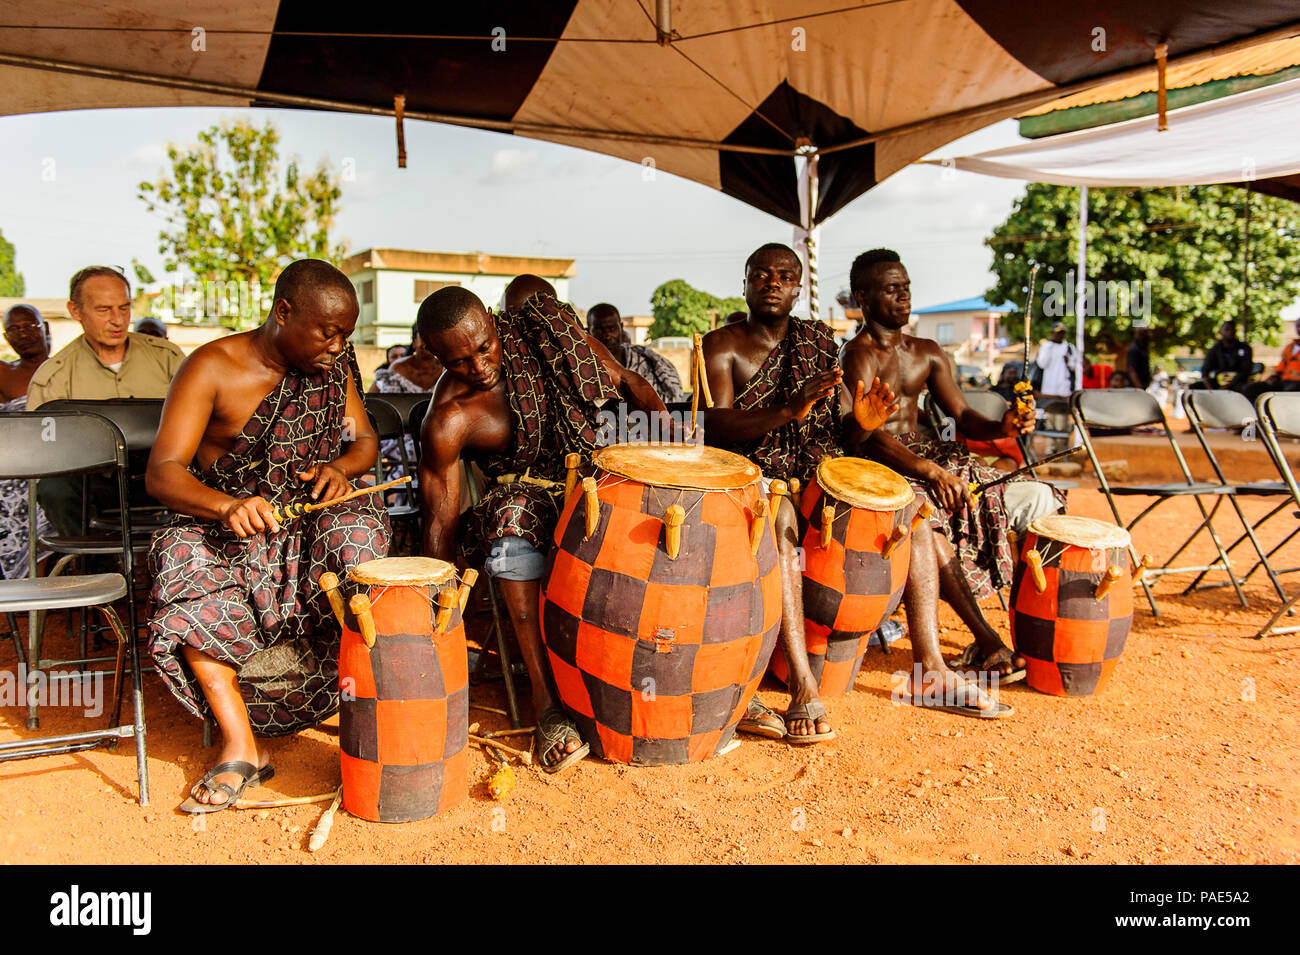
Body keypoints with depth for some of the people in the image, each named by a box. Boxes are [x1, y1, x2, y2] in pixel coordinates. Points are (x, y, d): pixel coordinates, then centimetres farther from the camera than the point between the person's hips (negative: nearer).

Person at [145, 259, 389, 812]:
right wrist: (228, 505, -39)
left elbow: (365, 441, 10)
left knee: (354, 534, -31)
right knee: (187, 566, -33)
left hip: (311, 517, 2)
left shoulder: (335, 366, 3)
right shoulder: (212, 368, -11)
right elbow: (161, 473, -18)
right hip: (225, 523, -2)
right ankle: (241, 746, -23)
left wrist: (341, 466, -16)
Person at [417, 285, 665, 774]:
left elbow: (625, 380, 3)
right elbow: (441, 523, -13)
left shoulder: (549, 335, -8)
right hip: (529, 493, -3)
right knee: (512, 518, -38)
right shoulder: (448, 421, -16)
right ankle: (545, 695, -34)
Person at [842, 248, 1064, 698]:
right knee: (923, 517, -40)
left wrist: (1003, 427, -13)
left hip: (929, 455, 8)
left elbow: (963, 417, 9)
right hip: (880, 466, -7)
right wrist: (929, 470, -33)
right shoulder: (858, 356, -7)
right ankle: (989, 644, -30)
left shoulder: (927, 353, 16)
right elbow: (870, 436, -20)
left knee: (1040, 500, -6)